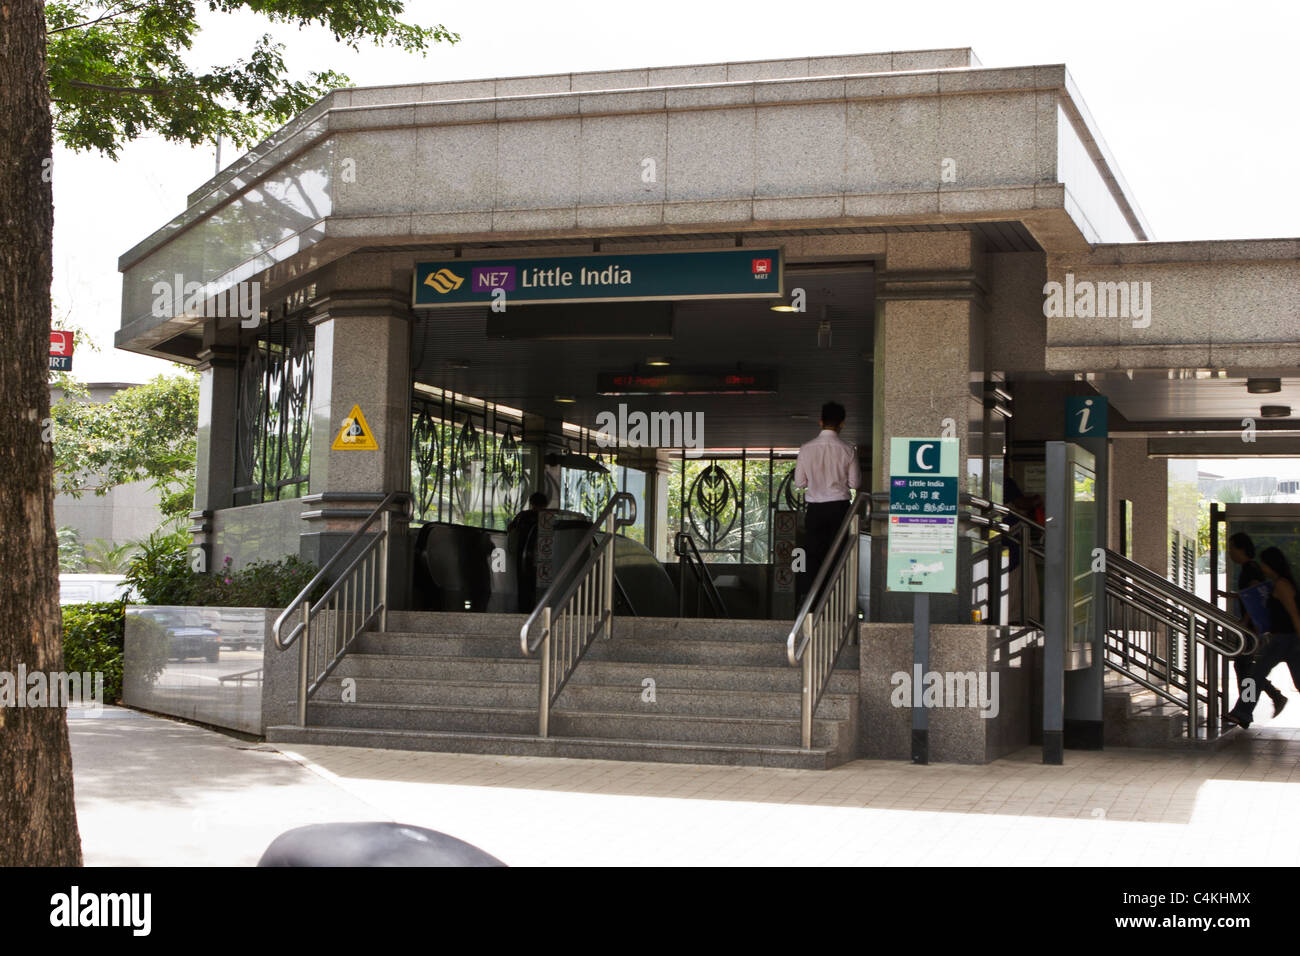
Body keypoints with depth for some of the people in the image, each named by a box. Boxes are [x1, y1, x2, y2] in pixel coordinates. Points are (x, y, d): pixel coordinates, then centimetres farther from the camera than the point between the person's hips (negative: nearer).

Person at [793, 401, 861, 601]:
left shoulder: (806, 448, -5)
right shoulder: (848, 450, -7)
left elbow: (799, 482, 0)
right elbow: (854, 483, -2)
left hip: (814, 508, 1)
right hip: (839, 507, -1)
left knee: (813, 556, 6)